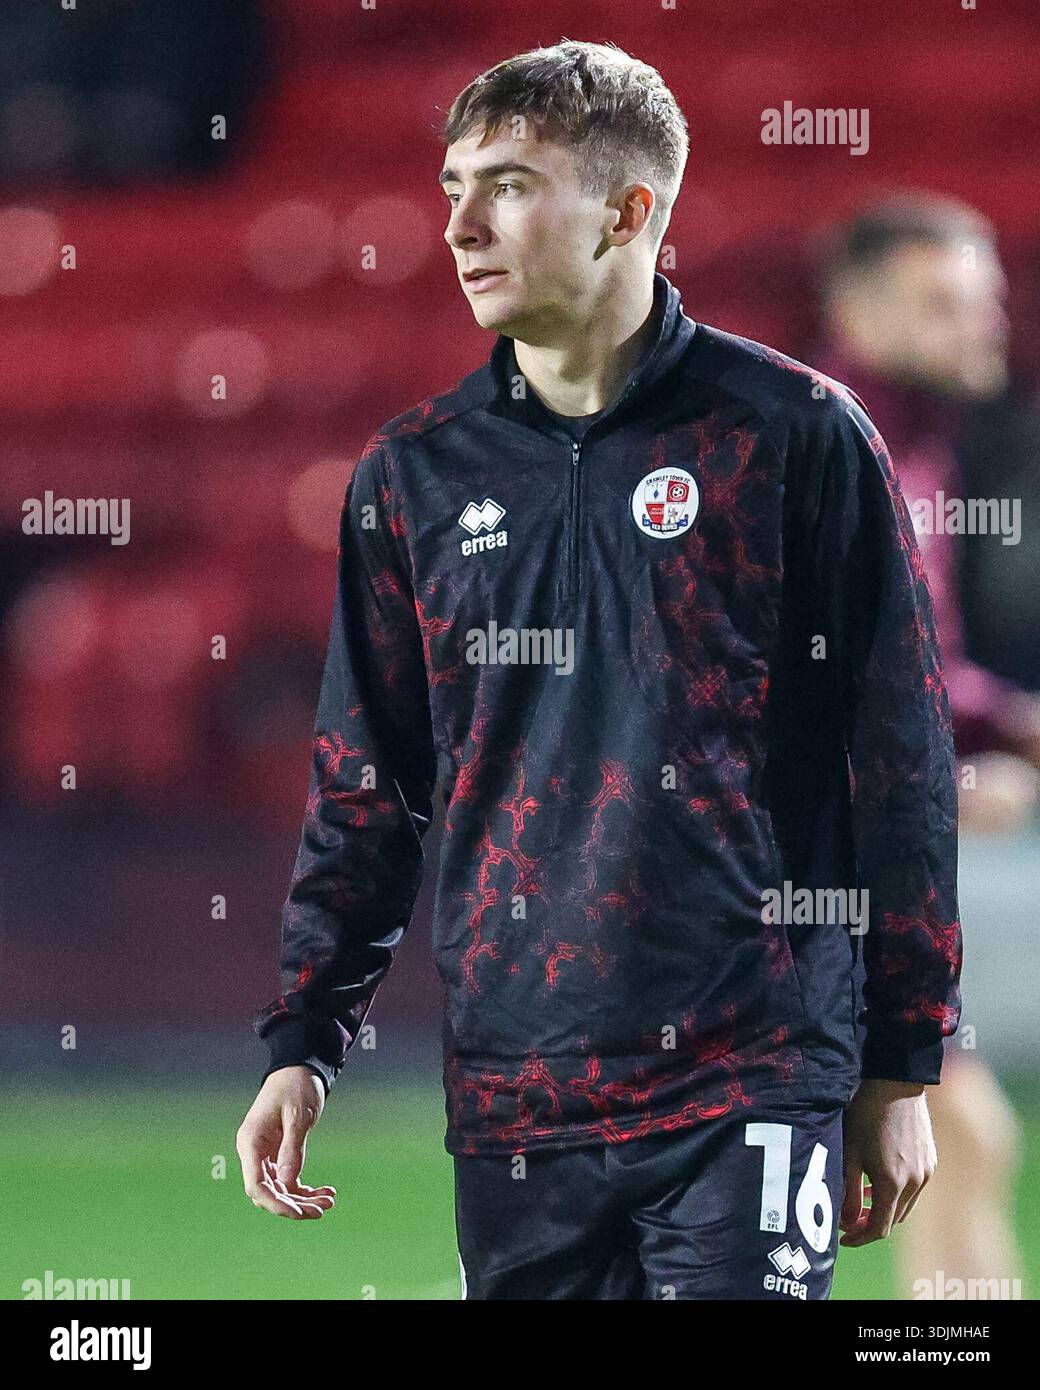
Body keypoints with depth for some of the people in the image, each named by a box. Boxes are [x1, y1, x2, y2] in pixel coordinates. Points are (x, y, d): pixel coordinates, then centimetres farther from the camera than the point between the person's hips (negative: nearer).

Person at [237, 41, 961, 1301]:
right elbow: (365, 791, 16)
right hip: (511, 1100, 4)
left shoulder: (794, 438, -1)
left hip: (749, 1088, -4)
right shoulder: (414, 475, 10)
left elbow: (901, 761, 1)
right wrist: (303, 1042, 6)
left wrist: (901, 1068, 0)